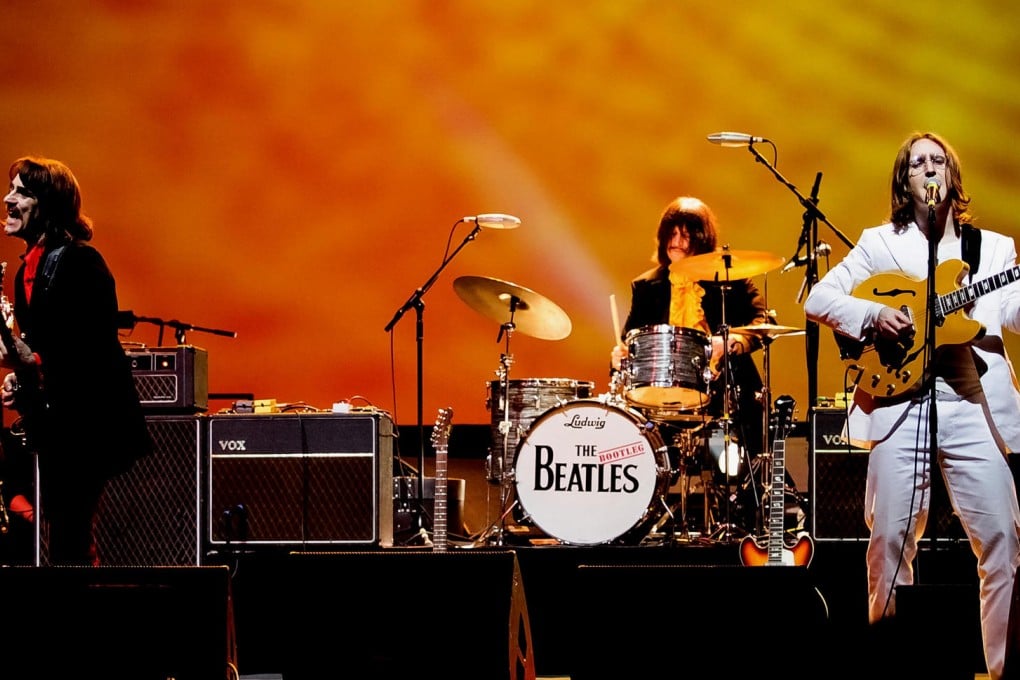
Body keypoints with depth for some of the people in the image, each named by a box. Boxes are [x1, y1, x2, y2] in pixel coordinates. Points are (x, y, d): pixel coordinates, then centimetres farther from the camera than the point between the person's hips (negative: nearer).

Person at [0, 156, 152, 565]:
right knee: (64, 546, 12)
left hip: (86, 423, -10)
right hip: (55, 424, 10)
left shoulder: (76, 260, -15)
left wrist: (33, 363, -28)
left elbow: (95, 347, -21)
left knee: (68, 547, -12)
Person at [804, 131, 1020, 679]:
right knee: (891, 539, -3)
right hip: (901, 404, -1)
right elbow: (818, 299, 6)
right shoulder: (881, 244, 13)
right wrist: (873, 314, -10)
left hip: (973, 404, 1)